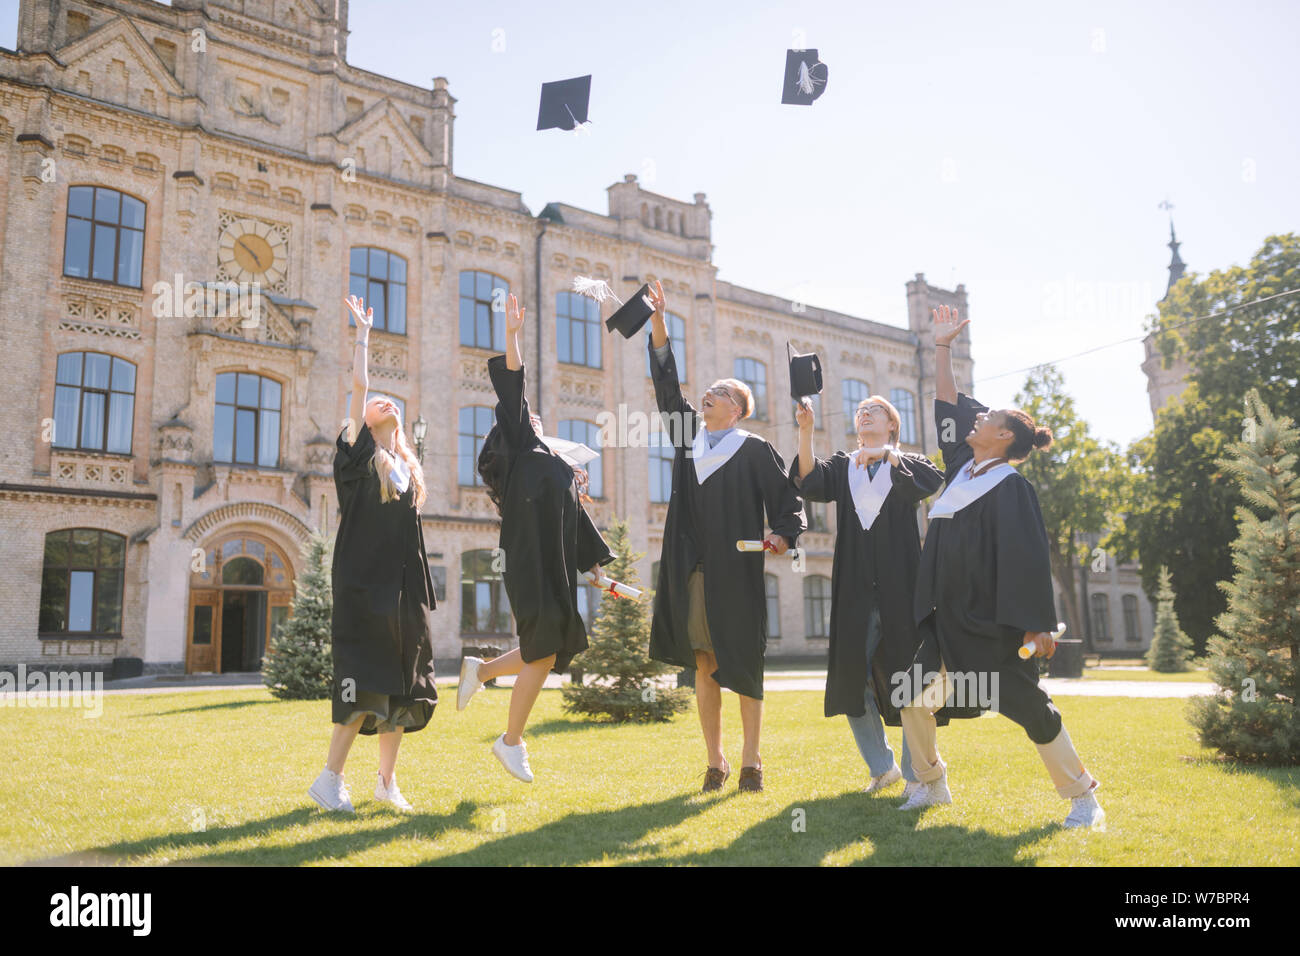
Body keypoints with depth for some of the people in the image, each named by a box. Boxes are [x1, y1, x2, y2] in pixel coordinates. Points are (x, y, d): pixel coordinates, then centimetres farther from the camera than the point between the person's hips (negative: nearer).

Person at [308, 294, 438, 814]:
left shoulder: (408, 469, 19)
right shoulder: (356, 453, 3)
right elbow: (359, 383, -6)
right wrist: (363, 330, 1)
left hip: (403, 586, 6)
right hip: (363, 581, -6)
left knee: (402, 684, 6)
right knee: (365, 682, -11)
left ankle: (387, 779, 16)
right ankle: (330, 778, 0)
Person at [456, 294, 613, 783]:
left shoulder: (553, 463, 21)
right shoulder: (518, 451, 1)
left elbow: (575, 514, 23)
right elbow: (511, 395, -9)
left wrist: (595, 561, 21)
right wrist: (513, 336, -14)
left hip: (556, 567, 8)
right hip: (531, 564, -8)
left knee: (556, 648, 10)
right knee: (543, 654, -4)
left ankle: (481, 670, 28)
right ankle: (511, 742, 11)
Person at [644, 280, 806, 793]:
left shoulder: (754, 449, 1)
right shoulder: (688, 434, 14)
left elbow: (789, 499, 1)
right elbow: (666, 382, 10)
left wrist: (783, 536, -19)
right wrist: (657, 321, 3)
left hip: (734, 572, -4)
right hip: (690, 571, 4)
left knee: (741, 664, 1)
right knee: (703, 665, 7)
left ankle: (751, 760, 12)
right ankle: (715, 760, 15)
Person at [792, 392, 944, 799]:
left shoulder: (907, 464, 11)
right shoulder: (842, 465, 16)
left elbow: (933, 480, -12)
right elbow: (811, 483, -5)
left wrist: (887, 453, -22)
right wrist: (805, 430, -15)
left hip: (898, 585, -2)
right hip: (854, 587, 2)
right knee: (853, 677, 2)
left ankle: (916, 773, 8)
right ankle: (882, 767, 19)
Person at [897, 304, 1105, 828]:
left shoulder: (1011, 488, -10)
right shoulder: (962, 469, 10)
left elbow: (1028, 559, -15)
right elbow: (948, 404, 17)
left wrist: (1036, 624, -19)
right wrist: (943, 349, 19)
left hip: (991, 620, -7)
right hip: (946, 616, 8)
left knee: (1027, 705, 0)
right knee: (912, 695, 4)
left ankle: (1082, 795, 17)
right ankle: (932, 785, 21)